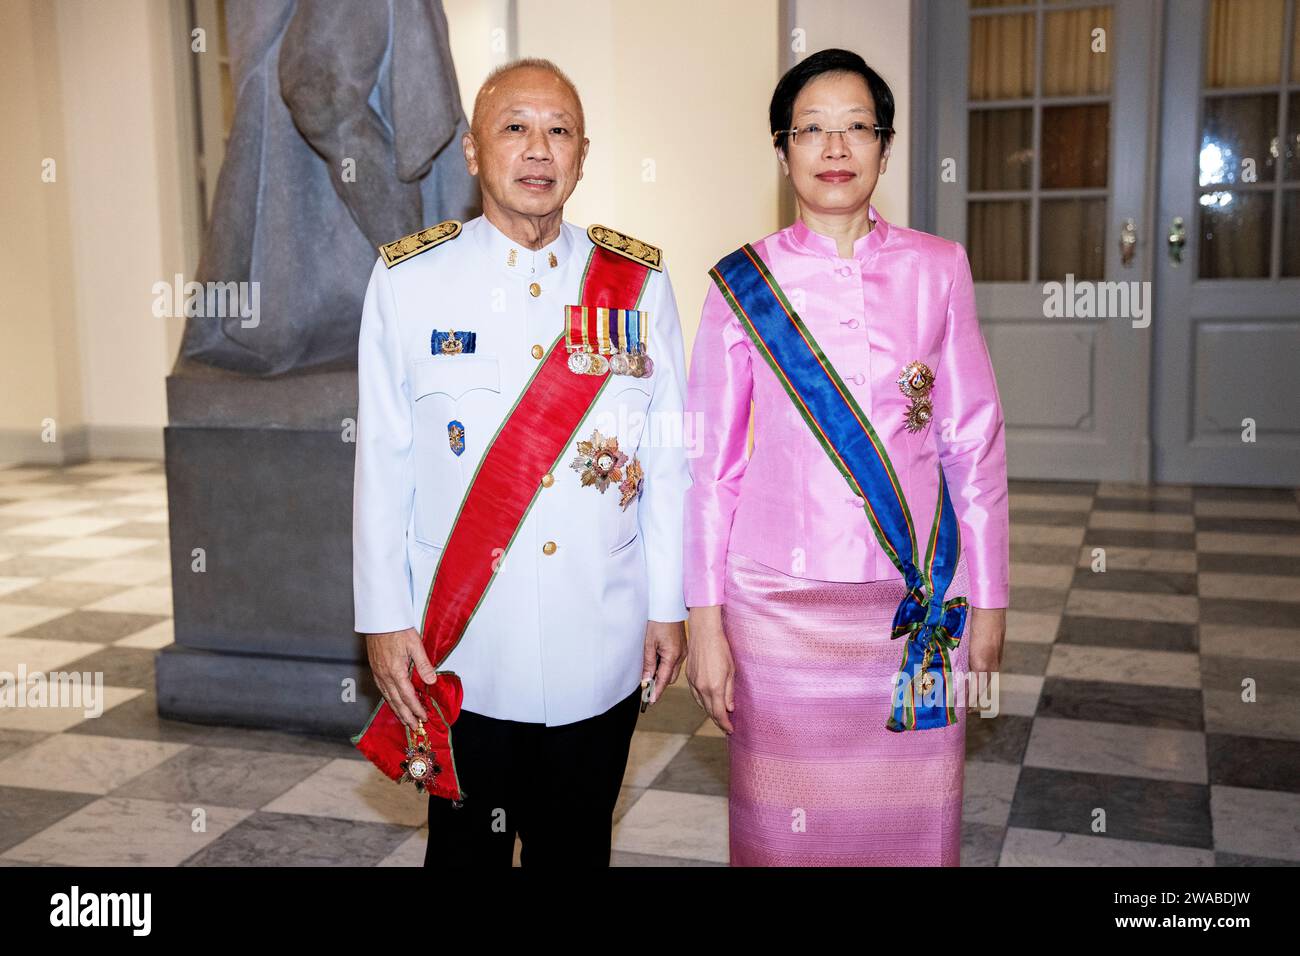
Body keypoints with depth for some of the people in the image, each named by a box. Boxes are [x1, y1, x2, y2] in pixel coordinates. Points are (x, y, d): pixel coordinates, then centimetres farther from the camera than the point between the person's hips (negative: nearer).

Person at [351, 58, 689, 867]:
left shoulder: (639, 281, 0)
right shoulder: (408, 277, -3)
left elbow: (666, 454, 2)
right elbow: (383, 459, -2)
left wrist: (669, 604, 3)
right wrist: (385, 617, -4)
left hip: (601, 641, 1)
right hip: (461, 645, -1)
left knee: (577, 846, 17)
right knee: (467, 843, 14)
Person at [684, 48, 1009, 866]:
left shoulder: (937, 269, 2)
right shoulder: (744, 282, -1)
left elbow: (975, 443, 4)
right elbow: (713, 464, 0)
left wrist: (989, 601, 4)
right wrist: (705, 621, -2)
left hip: (919, 601, 1)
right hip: (780, 604, -1)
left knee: (910, 819, 10)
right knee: (786, 824, 10)